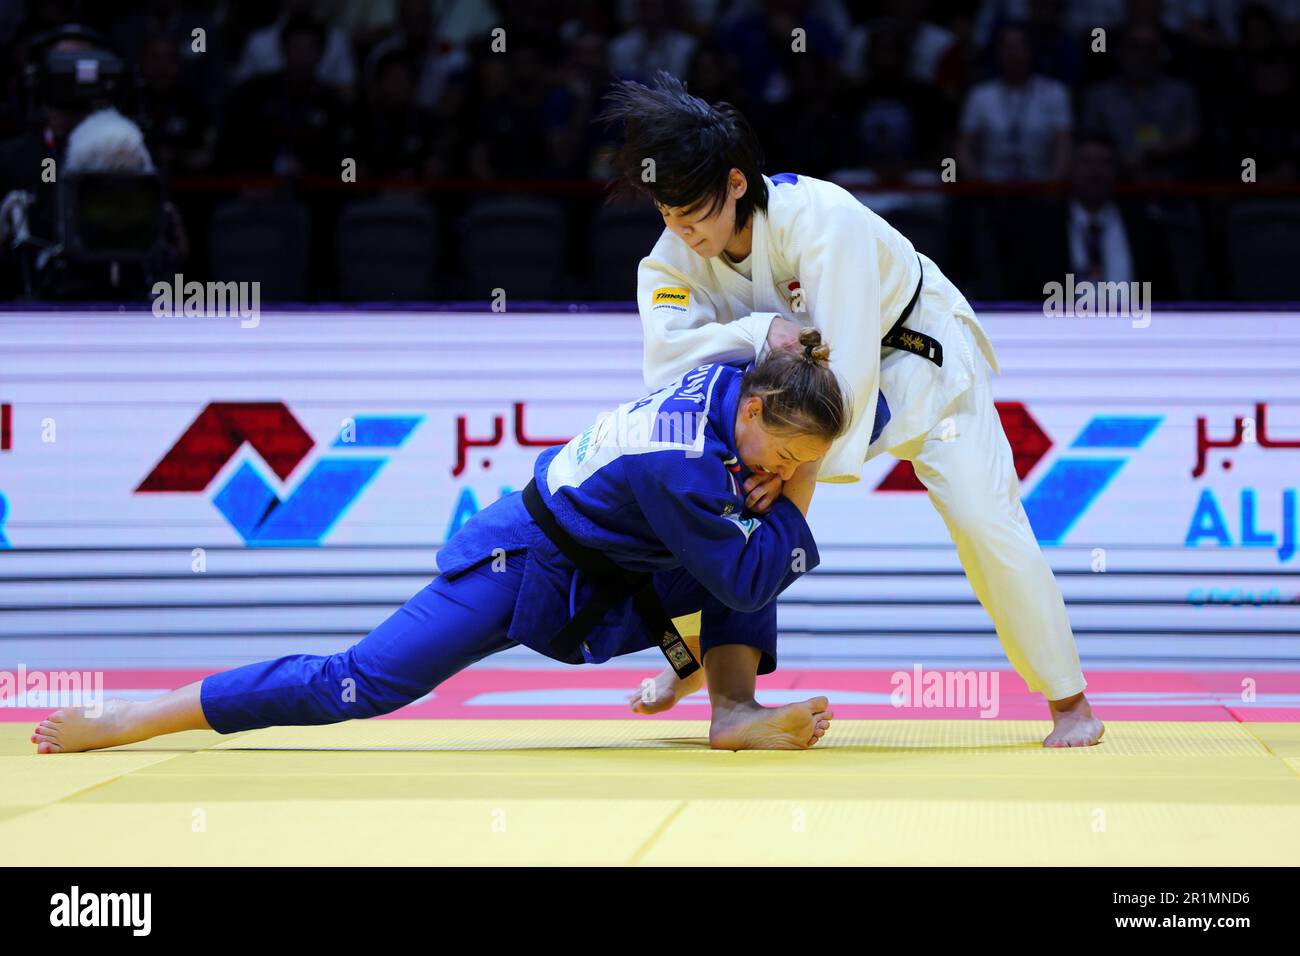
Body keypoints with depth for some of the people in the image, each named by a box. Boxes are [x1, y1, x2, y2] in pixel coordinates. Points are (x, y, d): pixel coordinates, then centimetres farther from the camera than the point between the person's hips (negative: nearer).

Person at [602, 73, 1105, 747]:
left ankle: (1069, 702, -1)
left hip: (915, 357, -5)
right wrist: (760, 329, -46)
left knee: (985, 522, -14)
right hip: (799, 371, 6)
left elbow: (847, 361, -38)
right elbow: (666, 352, -33)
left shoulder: (818, 217, -37)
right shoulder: (675, 254, -19)